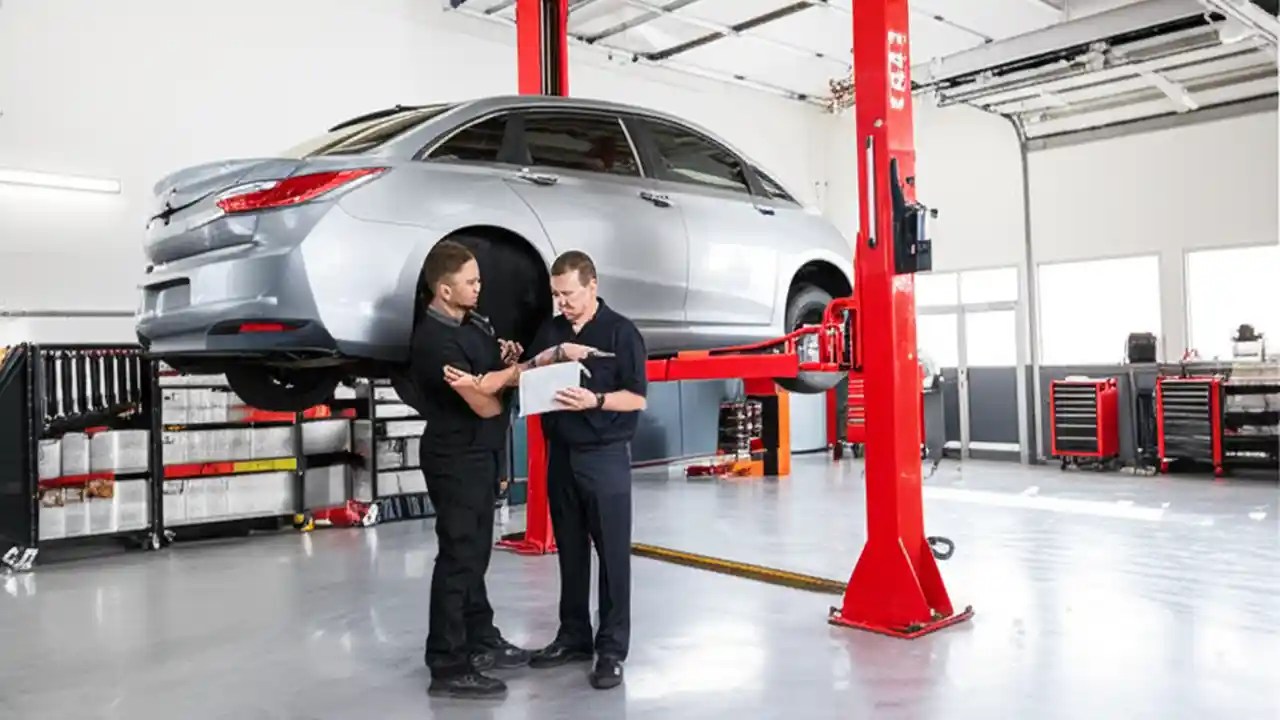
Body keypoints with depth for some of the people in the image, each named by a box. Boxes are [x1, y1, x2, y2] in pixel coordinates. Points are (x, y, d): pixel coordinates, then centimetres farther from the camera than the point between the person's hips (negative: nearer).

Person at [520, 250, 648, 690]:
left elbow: (637, 397, -8)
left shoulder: (620, 331, -6)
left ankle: (612, 649, 8)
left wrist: (595, 400, -24)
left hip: (606, 456, -5)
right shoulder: (550, 331, 10)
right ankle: (573, 636, 26)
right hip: (561, 455, 6)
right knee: (570, 552, 13)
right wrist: (554, 354, -13)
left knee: (613, 554, 0)